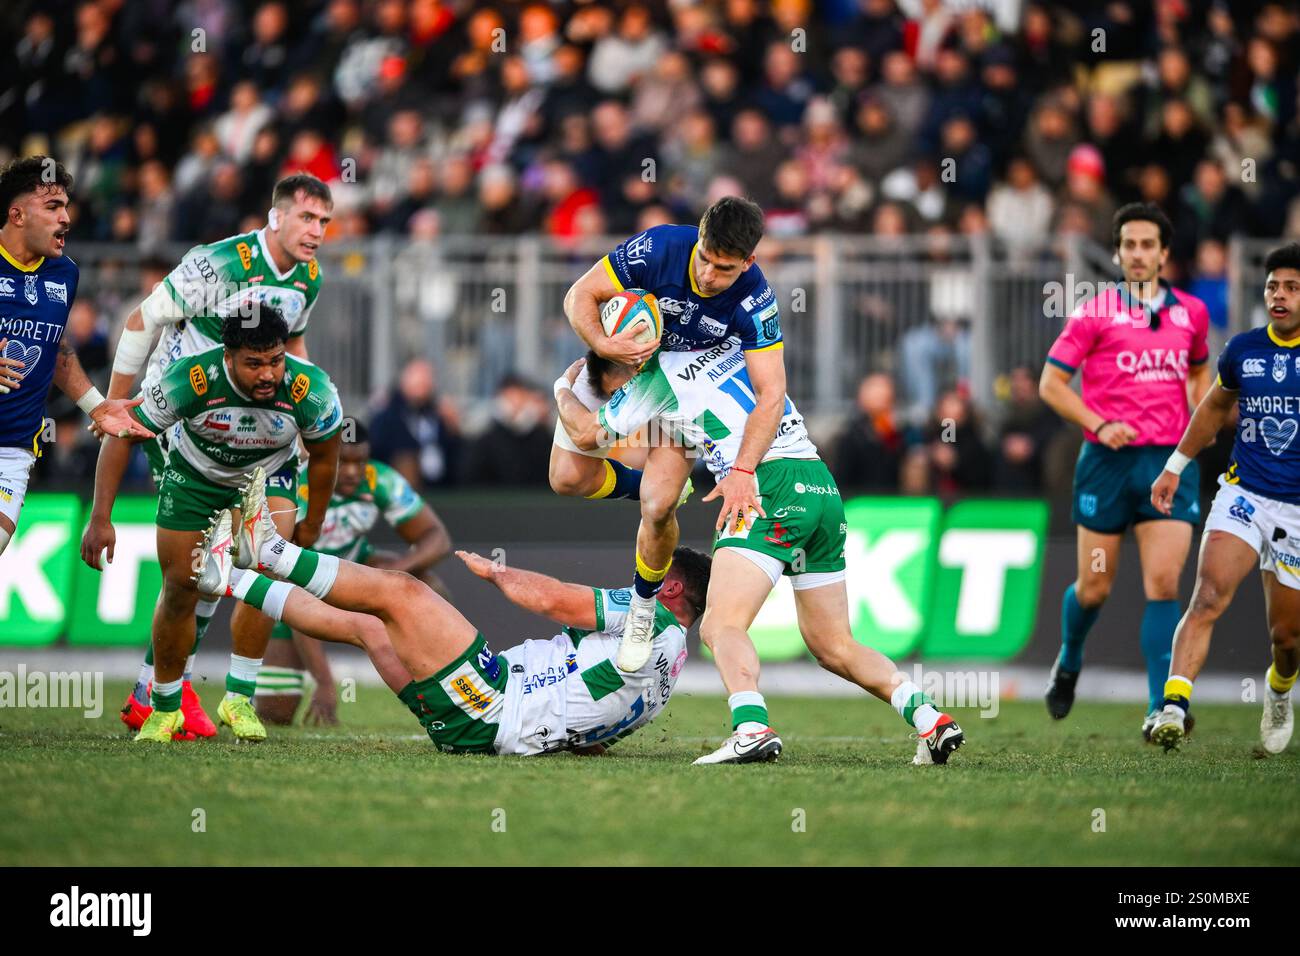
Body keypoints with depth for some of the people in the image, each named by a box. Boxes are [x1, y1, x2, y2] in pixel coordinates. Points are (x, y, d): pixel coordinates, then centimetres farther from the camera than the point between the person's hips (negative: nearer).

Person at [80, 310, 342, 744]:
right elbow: (122, 436, -22)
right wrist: (100, 519, -25)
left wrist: (313, 524, 2)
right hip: (195, 474, 0)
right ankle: (164, 708, 22)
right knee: (180, 590, 1)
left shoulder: (310, 390, -32)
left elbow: (324, 456, -9)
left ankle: (239, 698, -14)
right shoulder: (191, 379, -36)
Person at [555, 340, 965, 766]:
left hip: (771, 483, -7)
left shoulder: (658, 374, 5)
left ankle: (752, 726, -39)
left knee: (721, 626, -15)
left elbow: (586, 434, 18)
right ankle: (929, 718, 0)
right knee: (832, 644, 14)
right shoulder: (732, 344, 25)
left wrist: (564, 389, 35)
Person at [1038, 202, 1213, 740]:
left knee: (1163, 584, -10)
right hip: (1108, 460, -2)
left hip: (1170, 461, 2)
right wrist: (1099, 426, -14)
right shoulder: (1095, 312, -2)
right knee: (1094, 588, 7)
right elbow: (1051, 382, -2)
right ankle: (1069, 662, 38)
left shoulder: (1191, 313, 9)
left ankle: (1160, 709, -11)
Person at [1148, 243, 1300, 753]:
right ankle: (1174, 706, -31)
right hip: (1243, 495, 1)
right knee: (1209, 596, -23)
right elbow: (1215, 407, 22)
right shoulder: (1243, 349, 2)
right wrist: (1175, 467, 23)